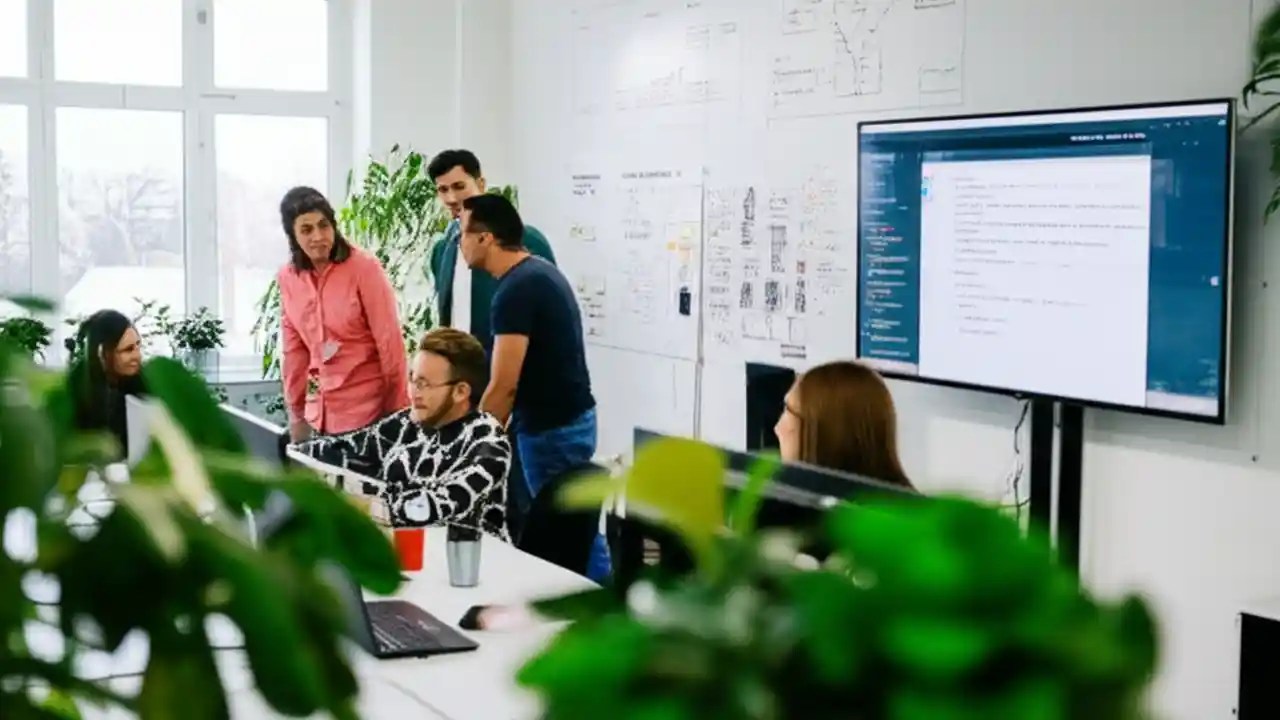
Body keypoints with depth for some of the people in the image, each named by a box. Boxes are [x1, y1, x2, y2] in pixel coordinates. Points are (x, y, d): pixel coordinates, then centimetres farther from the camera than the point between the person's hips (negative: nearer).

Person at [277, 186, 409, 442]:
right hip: (322, 408, 4)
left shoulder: (364, 267, -11)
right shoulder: (287, 278, 3)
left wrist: (399, 411, -10)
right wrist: (295, 410, 12)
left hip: (368, 406, -4)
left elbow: (390, 341, -11)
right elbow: (294, 349, 10)